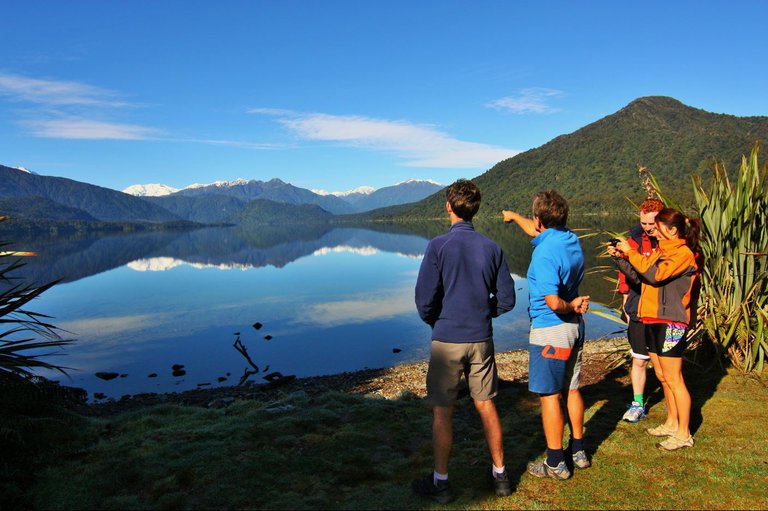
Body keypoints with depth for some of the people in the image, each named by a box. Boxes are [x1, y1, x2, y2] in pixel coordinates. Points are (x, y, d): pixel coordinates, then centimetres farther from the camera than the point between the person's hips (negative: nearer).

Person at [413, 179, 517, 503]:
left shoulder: (439, 246, -13)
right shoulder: (491, 248, 0)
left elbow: (425, 300, -15)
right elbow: (507, 299, 3)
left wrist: (435, 322, 5)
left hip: (447, 341, -4)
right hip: (482, 339, 4)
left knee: (442, 412, 7)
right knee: (486, 406, 16)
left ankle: (440, 482, 19)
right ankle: (500, 475, 28)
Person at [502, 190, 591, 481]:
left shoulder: (545, 253, -23)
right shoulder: (571, 239, 4)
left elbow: (553, 302, -30)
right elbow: (536, 232, 25)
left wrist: (571, 306, -10)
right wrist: (514, 216, 39)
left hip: (549, 330, -9)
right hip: (575, 327, 9)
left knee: (549, 395, 2)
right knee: (571, 390, 19)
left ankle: (555, 463, 12)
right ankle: (578, 452, 31)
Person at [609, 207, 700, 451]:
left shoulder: (683, 254, -12)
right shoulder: (662, 251, 16)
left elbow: (654, 274, -25)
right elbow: (639, 274, 14)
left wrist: (631, 252, -18)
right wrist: (620, 257, 2)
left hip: (670, 323, -9)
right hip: (653, 321, 9)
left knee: (673, 379, -2)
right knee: (662, 376, 17)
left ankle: (684, 434, 8)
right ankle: (672, 423, 31)